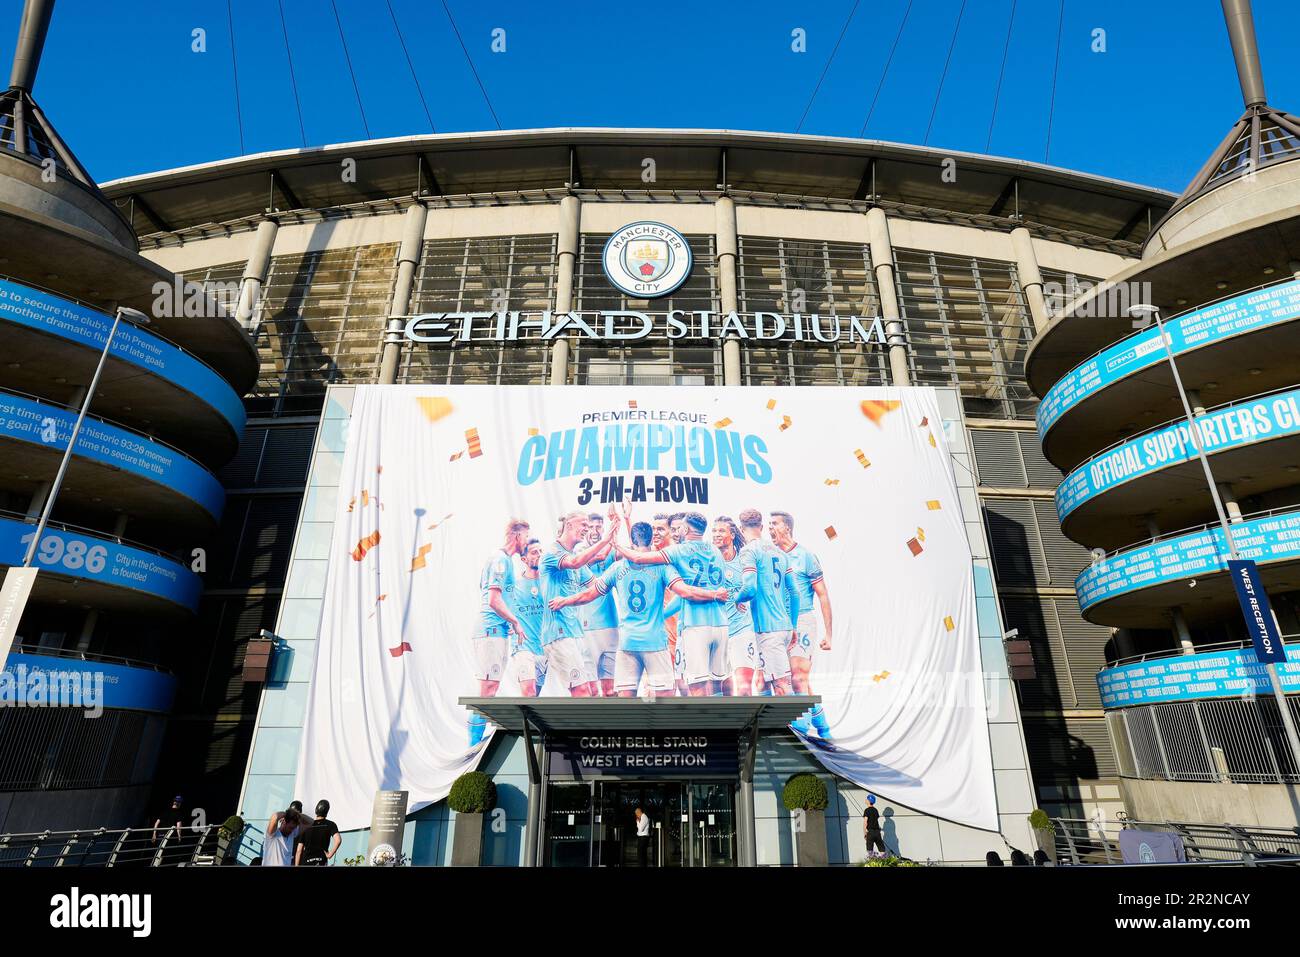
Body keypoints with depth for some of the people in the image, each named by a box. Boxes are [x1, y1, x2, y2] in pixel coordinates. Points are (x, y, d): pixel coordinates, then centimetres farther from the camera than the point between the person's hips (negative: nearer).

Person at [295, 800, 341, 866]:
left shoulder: (306, 828, 8)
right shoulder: (330, 825, -1)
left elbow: (298, 851, 6)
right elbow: (338, 840, -18)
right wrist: (330, 854, -7)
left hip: (305, 863, 3)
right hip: (321, 863, -3)